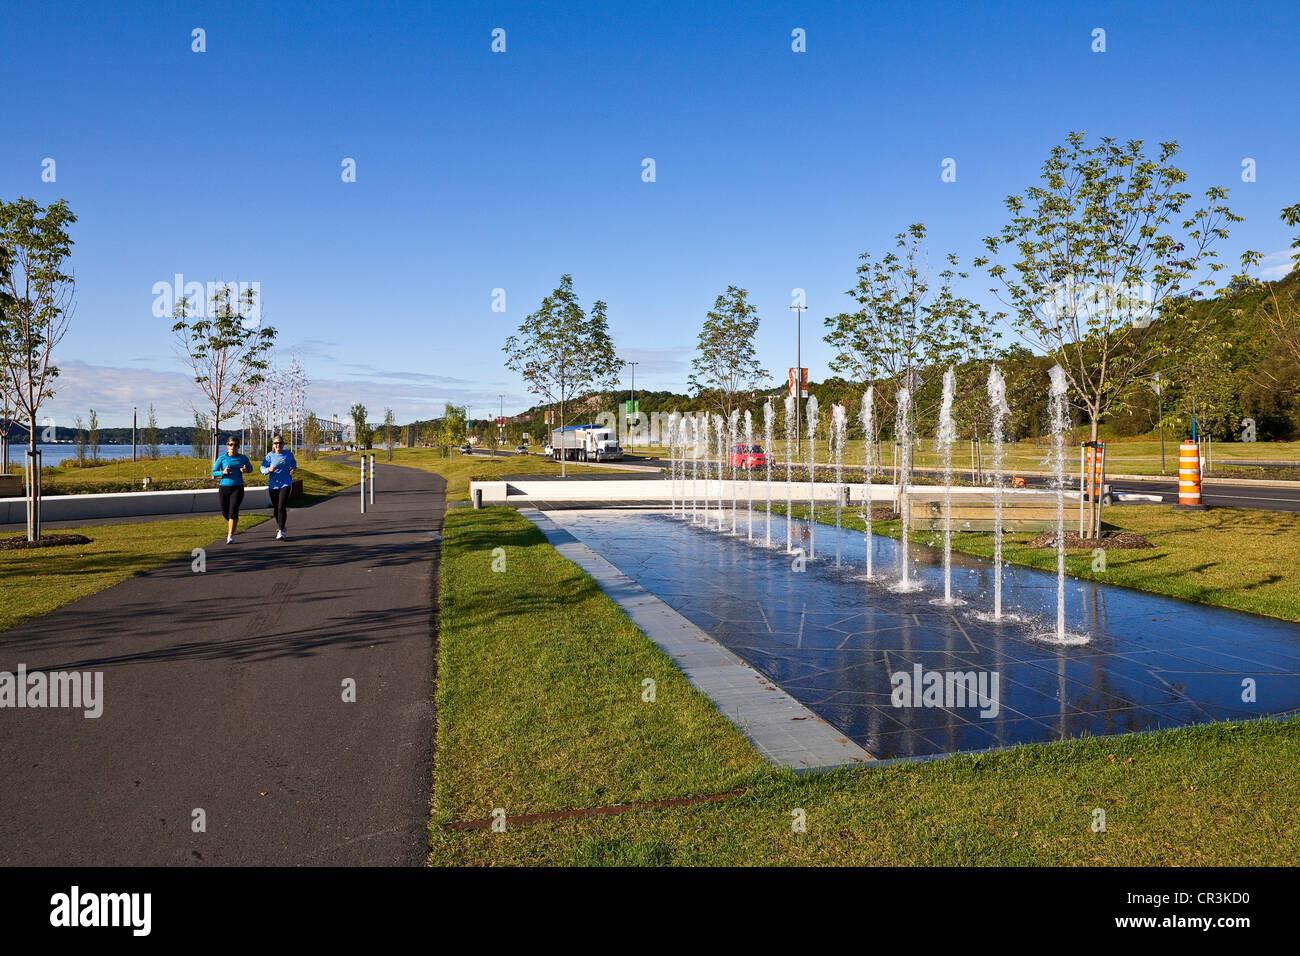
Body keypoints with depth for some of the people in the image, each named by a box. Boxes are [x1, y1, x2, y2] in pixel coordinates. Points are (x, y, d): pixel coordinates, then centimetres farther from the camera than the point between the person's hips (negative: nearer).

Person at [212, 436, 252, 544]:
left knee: (233, 511, -14)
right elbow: (214, 472, 3)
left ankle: (230, 536, -11)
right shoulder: (222, 458, 0)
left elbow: (251, 468, 18)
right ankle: (234, 520, 45)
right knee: (225, 513, 9)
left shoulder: (243, 458, 3)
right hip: (224, 487, 1)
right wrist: (223, 472, -17)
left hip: (238, 487, -1)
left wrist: (246, 469, -6)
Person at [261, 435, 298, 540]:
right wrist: (269, 469, -27)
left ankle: (281, 532, -12)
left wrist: (294, 468, 2)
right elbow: (262, 469, -6)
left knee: (282, 508, -15)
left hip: (286, 484, -2)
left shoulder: (289, 454, 2)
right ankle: (280, 527, 38)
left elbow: (294, 463, 22)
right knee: (276, 508, 13)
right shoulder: (269, 456, -2)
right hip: (273, 485, 2)